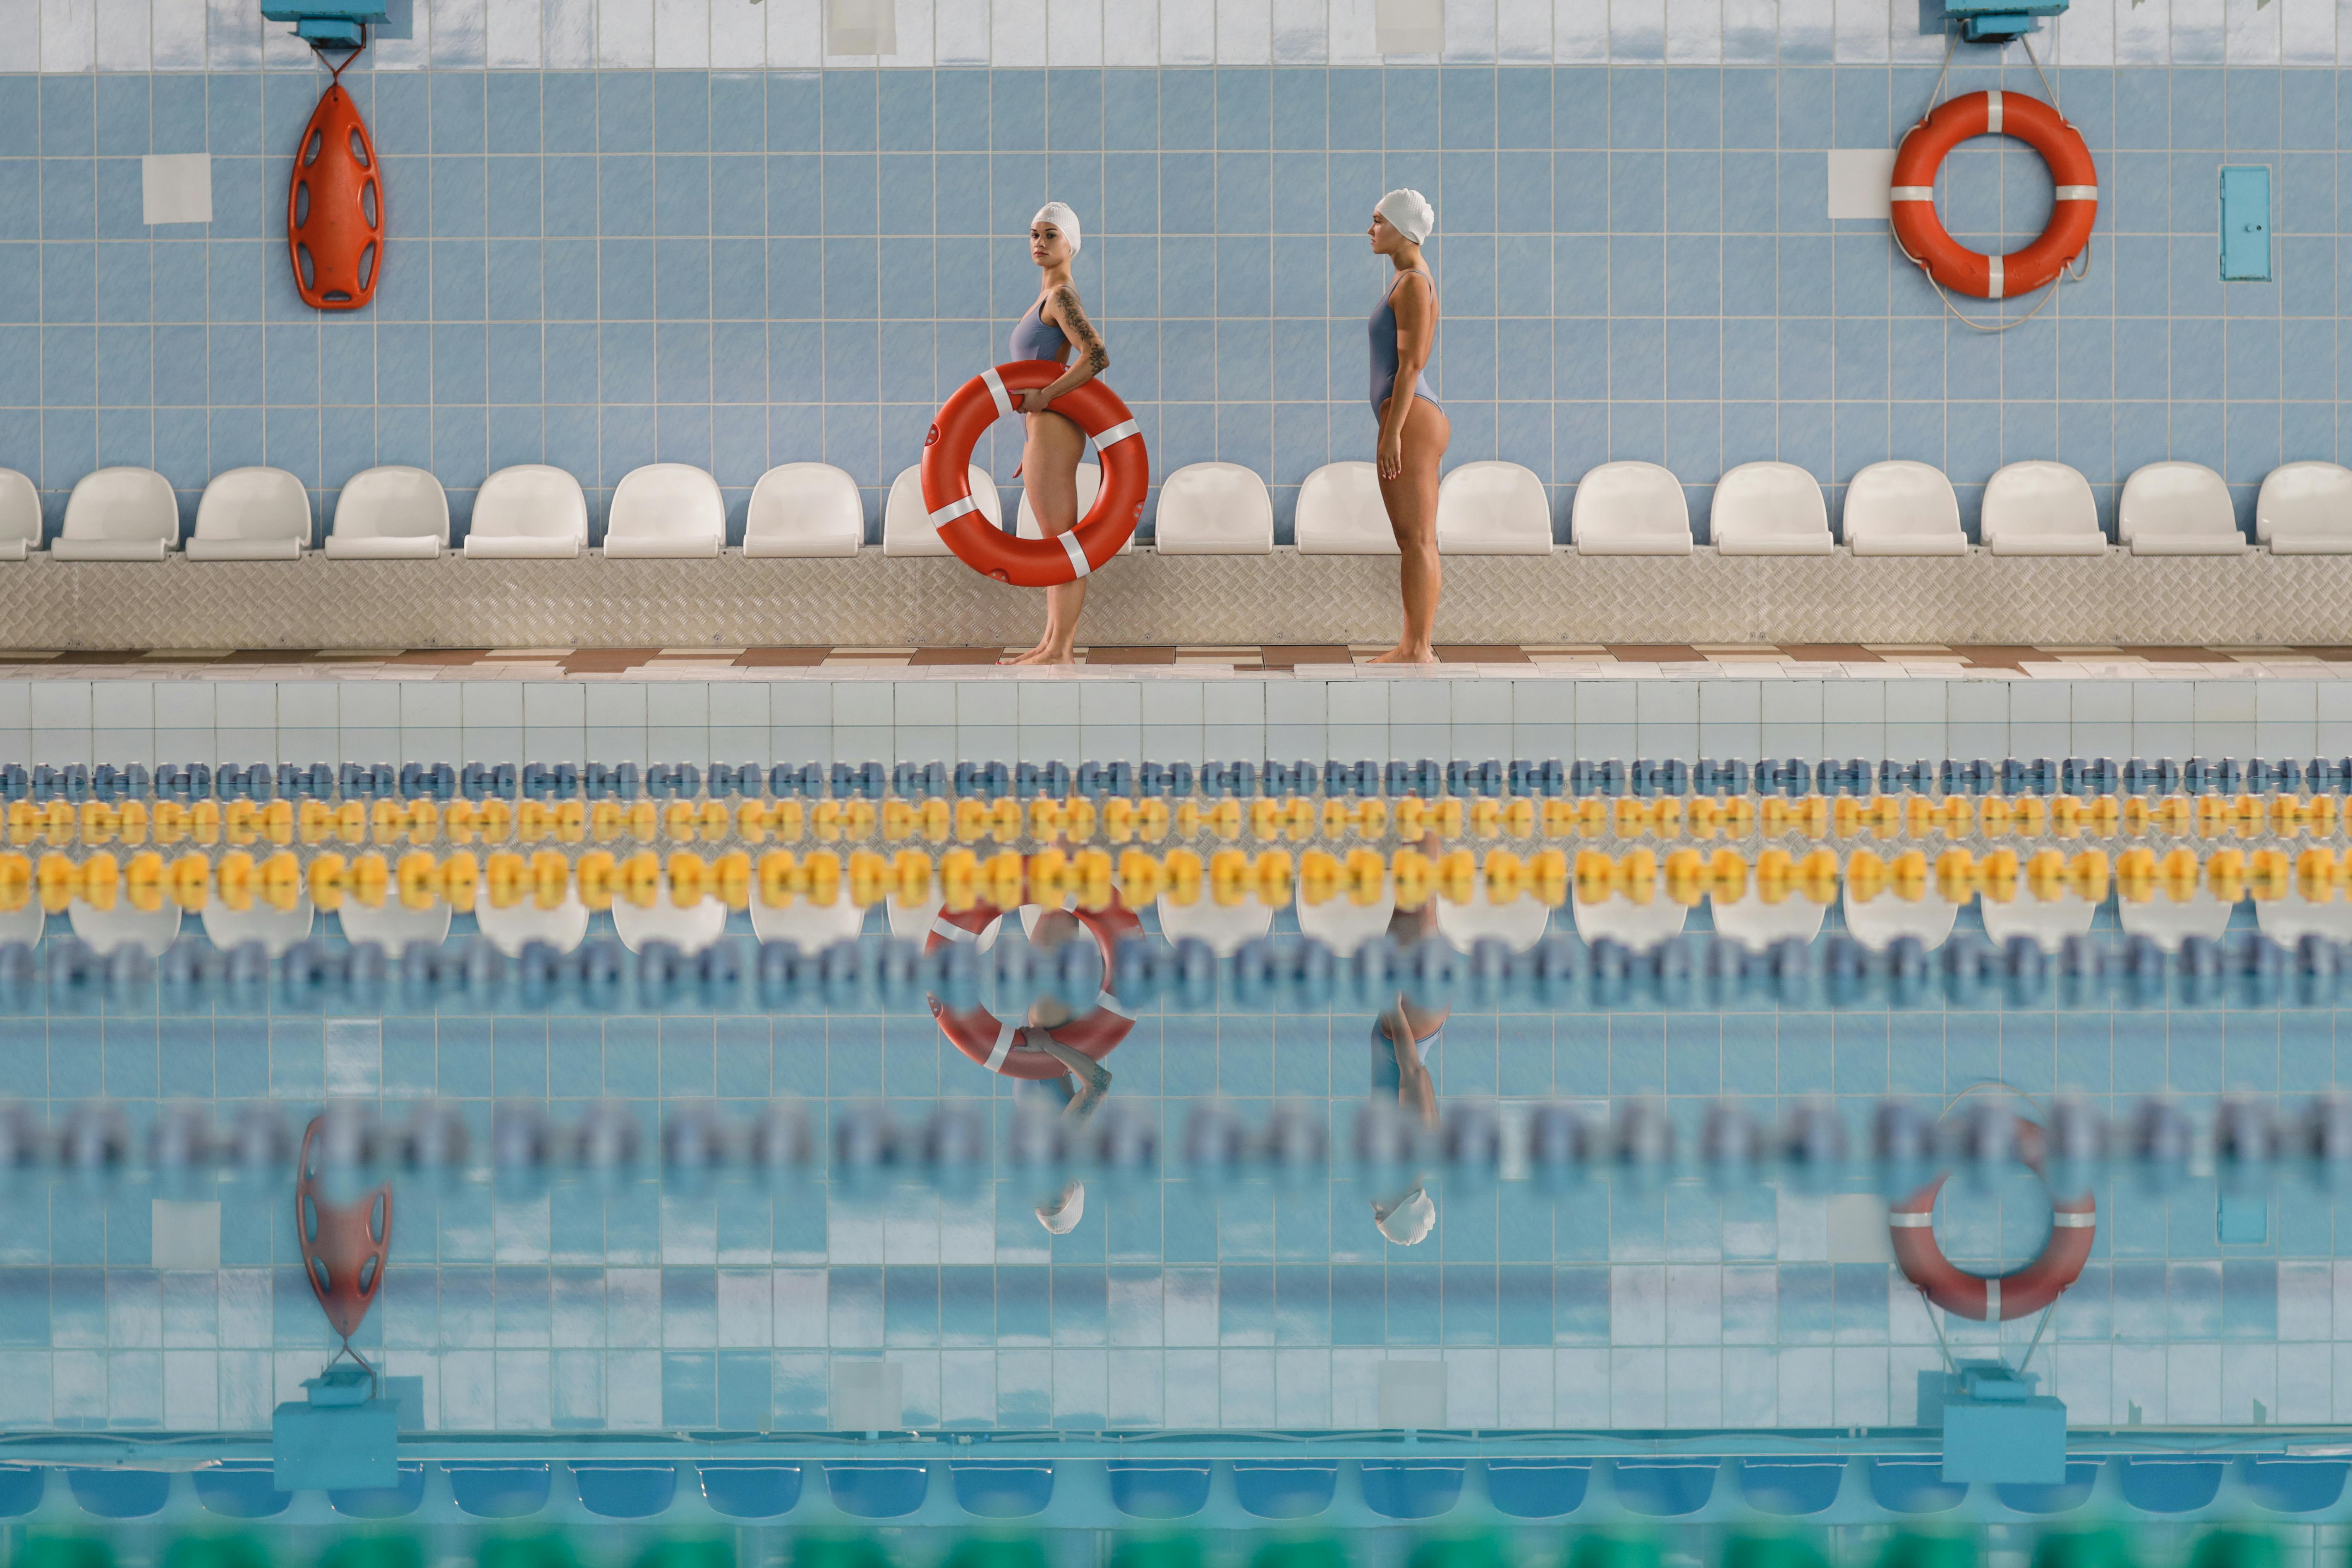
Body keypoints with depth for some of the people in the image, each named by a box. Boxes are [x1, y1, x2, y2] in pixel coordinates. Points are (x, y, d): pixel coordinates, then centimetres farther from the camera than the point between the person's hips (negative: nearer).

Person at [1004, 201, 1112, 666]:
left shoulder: (1061, 296, -12)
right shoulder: (1051, 296, 17)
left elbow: (1097, 356, -25)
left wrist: (1042, 397, -23)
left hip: (1054, 430, -10)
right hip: (1045, 431, 10)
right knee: (1055, 541, 13)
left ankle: (1062, 650, -6)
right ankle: (1053, 642, 19)